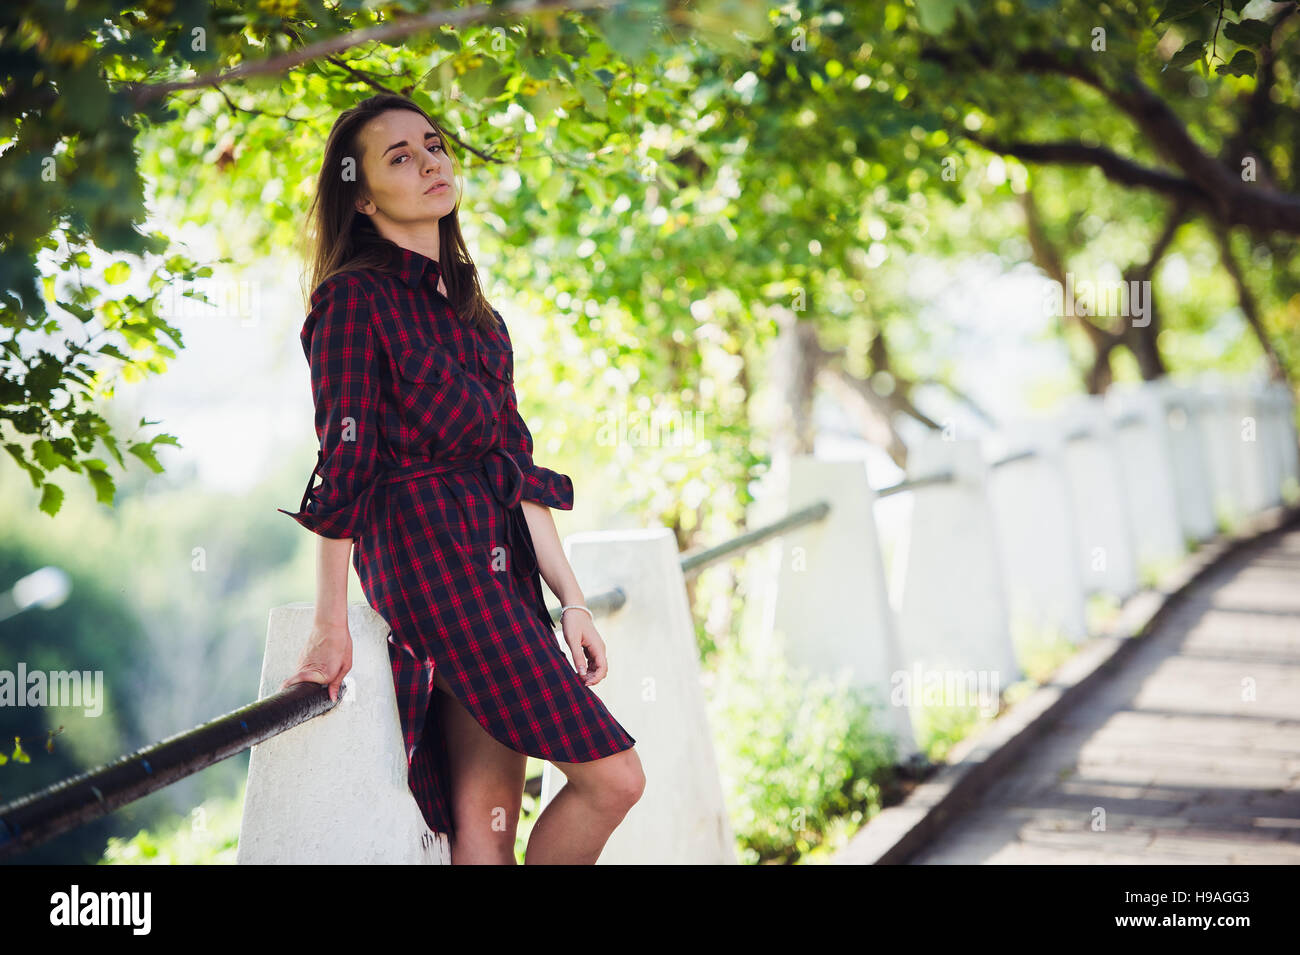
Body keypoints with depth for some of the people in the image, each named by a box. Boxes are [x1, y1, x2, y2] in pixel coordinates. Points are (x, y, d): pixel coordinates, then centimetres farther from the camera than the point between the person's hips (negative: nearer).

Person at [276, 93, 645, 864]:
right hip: (427, 556, -7)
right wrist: (331, 624, -13)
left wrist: (570, 598, 11)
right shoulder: (356, 299, -4)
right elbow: (343, 465, -10)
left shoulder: (471, 308, 19)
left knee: (488, 808, 1)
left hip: (500, 561, 7)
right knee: (613, 775, -12)